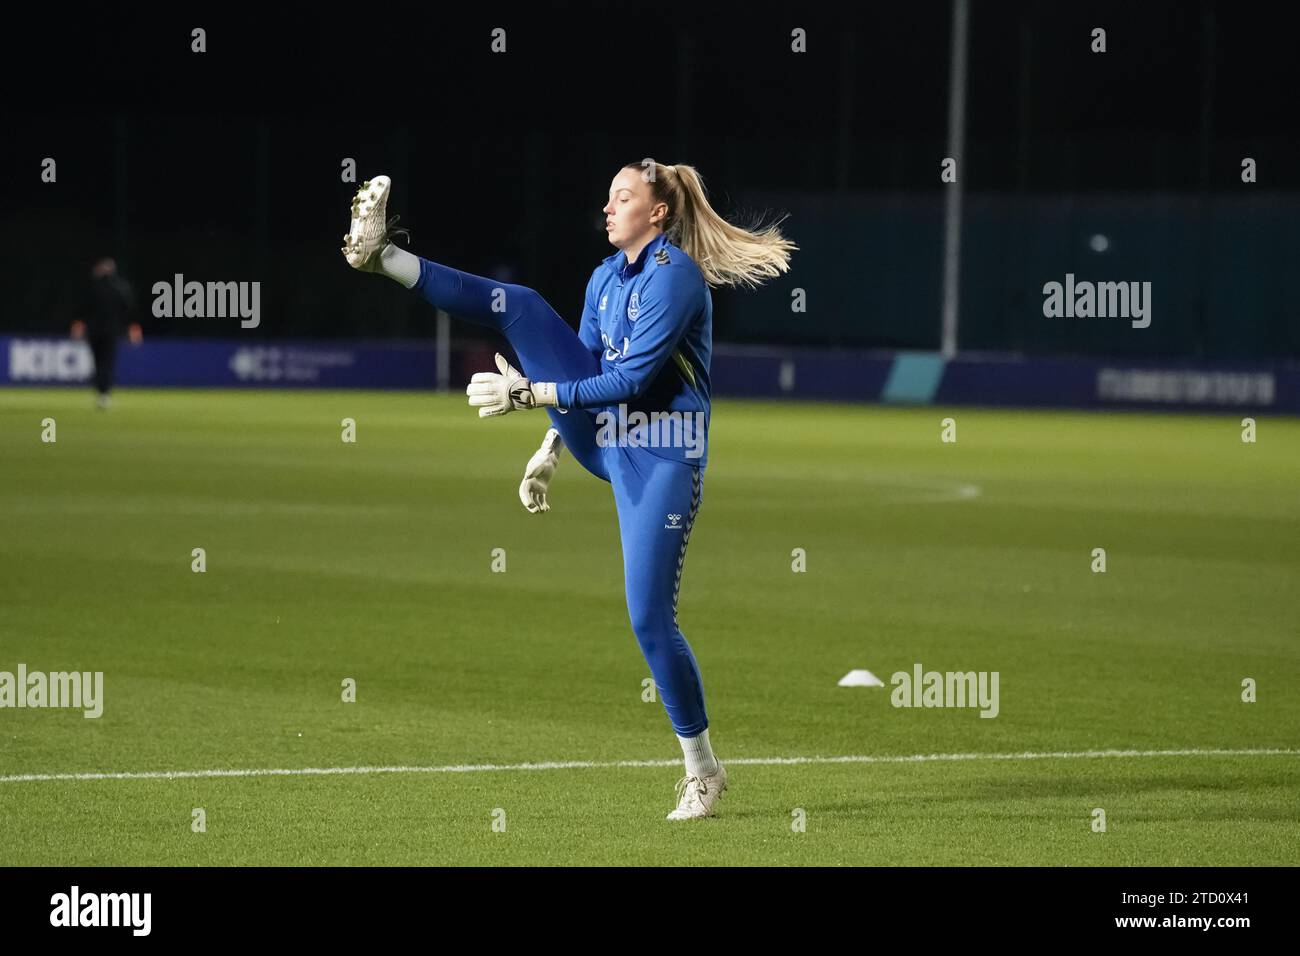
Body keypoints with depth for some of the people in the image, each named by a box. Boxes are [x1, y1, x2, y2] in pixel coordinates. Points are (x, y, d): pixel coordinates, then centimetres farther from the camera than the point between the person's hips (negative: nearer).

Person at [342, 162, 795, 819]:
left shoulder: (675, 275, -16)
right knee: (522, 307, -5)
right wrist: (549, 449, 14)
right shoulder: (605, 277, 11)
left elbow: (629, 379, -21)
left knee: (650, 617, -11)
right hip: (601, 439, 8)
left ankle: (702, 769, 3)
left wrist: (528, 393, -20)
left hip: (659, 457, -8)